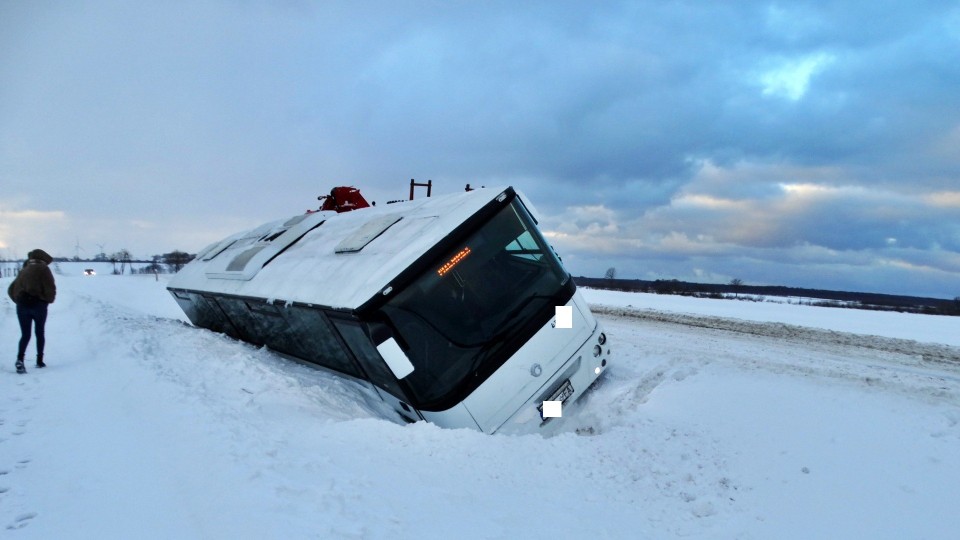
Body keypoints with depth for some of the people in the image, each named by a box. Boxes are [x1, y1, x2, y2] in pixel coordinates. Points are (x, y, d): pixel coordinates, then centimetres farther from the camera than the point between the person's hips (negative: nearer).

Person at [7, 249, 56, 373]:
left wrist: (19, 301, 18)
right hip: (38, 304, -4)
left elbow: (11, 289, 16)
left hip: (22, 305, 4)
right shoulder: (43, 269, 0)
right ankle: (40, 360, 13)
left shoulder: (23, 270, 17)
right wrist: (49, 300, 8)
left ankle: (20, 359, -15)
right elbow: (50, 288, -8)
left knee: (25, 335, 6)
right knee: (40, 333, 11)